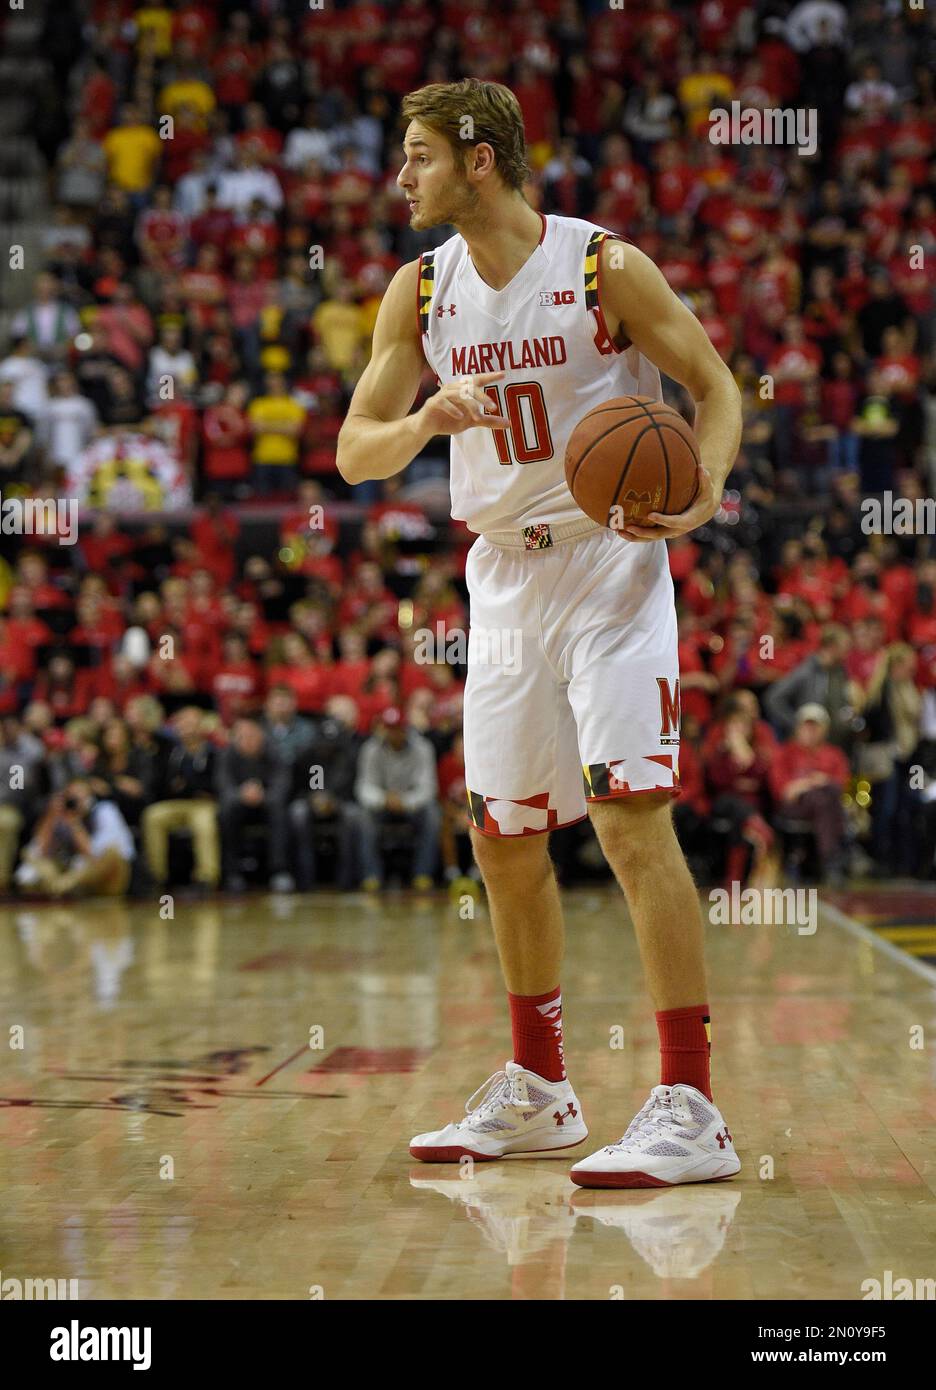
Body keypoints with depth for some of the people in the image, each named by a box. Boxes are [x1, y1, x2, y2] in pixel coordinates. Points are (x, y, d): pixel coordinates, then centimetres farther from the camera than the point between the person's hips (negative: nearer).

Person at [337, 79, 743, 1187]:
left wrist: (703, 491, -24)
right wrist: (428, 419, -20)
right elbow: (355, 451, 2)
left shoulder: (605, 267, -9)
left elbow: (717, 387, -4)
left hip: (609, 566, -6)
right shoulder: (419, 292, 4)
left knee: (631, 817, -16)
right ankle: (537, 1094, 27)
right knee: (504, 838, 11)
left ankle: (690, 1109, -14)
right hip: (501, 579, 6)